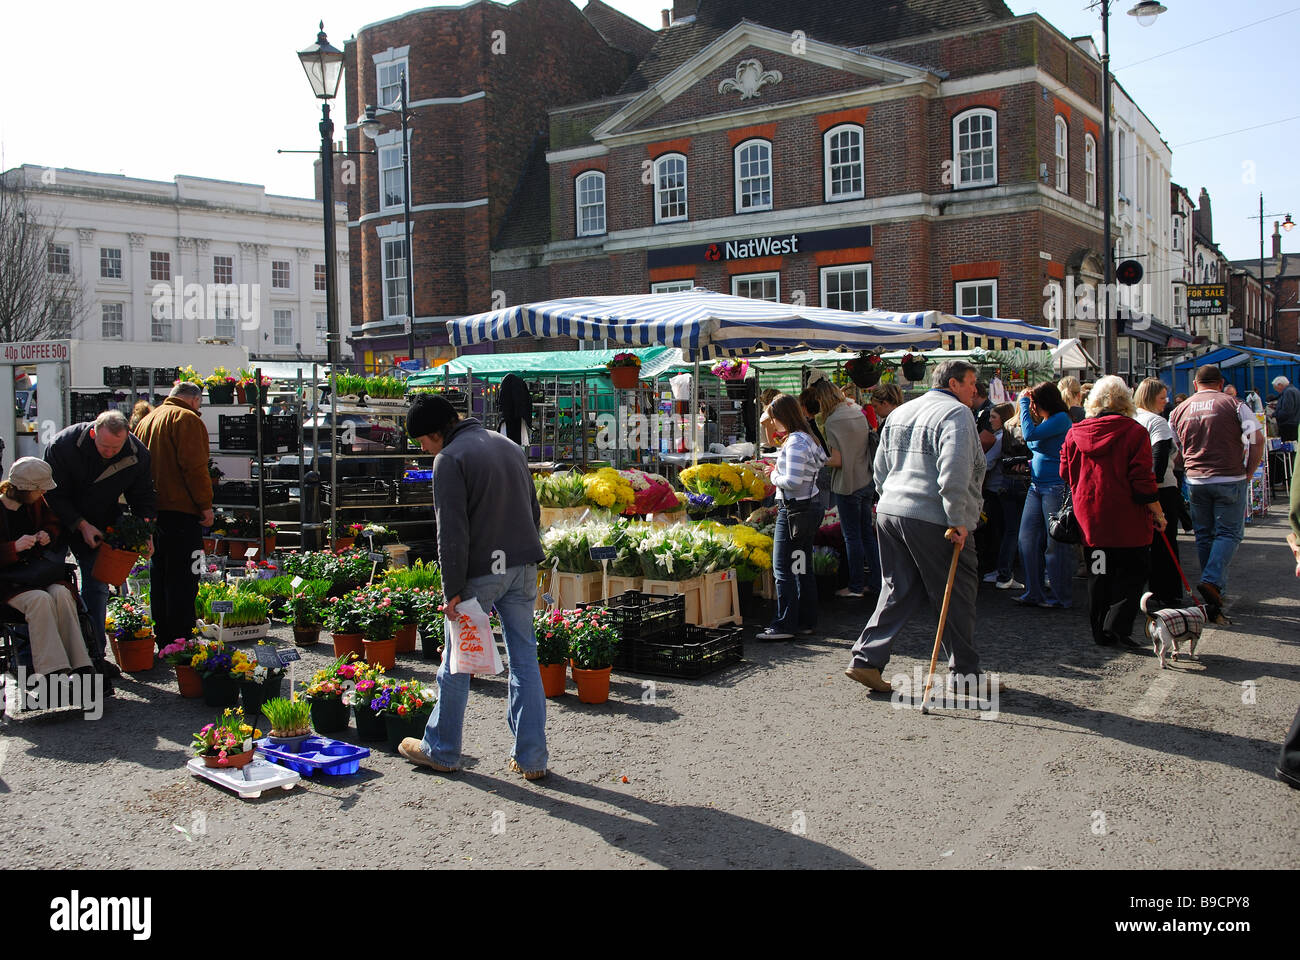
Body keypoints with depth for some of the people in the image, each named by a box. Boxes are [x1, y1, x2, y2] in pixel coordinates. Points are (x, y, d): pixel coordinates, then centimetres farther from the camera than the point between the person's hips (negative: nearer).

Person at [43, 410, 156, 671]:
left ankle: (95, 655, 9)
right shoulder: (63, 445, -25)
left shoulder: (138, 454, -18)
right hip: (61, 519, -2)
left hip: (100, 525, 2)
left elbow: (143, 496, -5)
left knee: (97, 587, 2)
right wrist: (81, 525, -25)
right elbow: (54, 493, -17)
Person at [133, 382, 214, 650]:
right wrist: (205, 504, -13)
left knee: (159, 577, 14)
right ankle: (181, 643, -6)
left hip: (151, 509, 9)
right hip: (180, 509, -9)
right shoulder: (187, 419, -8)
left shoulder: (147, 420, 20)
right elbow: (194, 466, -17)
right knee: (183, 578, -6)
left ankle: (162, 639, 21)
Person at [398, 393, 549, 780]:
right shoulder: (510, 446, 14)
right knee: (524, 658, 9)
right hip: (522, 566, 7)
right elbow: (533, 511, 18)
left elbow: (452, 532, -16)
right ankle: (531, 757, 11)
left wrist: (452, 590, -12)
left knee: (456, 664, 9)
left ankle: (441, 750, 23)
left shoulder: (450, 459, -10)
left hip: (479, 573, -6)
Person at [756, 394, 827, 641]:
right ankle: (807, 621, 21)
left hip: (795, 509, -10)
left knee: (783, 569, -6)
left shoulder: (795, 442, -19)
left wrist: (775, 478, -6)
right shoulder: (807, 437, 11)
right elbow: (822, 460, 22)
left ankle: (784, 625, -4)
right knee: (802, 568, 15)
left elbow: (793, 481, -26)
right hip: (810, 505, 10)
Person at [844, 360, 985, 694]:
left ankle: (866, 660, 8)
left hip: (889, 513, 8)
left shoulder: (899, 413, 19)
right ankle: (965, 672, 14)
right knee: (957, 592, 5)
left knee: (898, 589, 14)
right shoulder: (956, 413, -8)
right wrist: (957, 521, -18)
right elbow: (954, 472, -21)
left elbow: (880, 469, 21)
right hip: (932, 519, -8)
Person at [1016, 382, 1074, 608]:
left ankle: (1060, 597, 8)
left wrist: (1024, 402, -13)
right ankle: (1034, 593, 14)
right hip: (1037, 486, 9)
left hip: (1056, 487, -9)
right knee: (1027, 539, 6)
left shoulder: (1062, 419, -12)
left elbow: (1030, 434, -21)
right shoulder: (1044, 420, 15)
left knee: (1055, 543, -2)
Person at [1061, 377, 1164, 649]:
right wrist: (1158, 513, -3)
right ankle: (1117, 626, -7)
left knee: (1098, 573, 12)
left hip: (1089, 514, 4)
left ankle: (1101, 632, 15)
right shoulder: (1135, 432, -9)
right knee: (1132, 571, 6)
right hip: (1127, 519, -4)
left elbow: (1066, 474, 8)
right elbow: (1142, 479, -11)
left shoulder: (1074, 434, 4)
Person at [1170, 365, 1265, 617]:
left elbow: (1174, 449, 12)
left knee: (1204, 535, 12)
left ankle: (1214, 596, 16)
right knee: (1229, 532, 3)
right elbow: (1257, 440, -9)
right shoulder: (1233, 405, -4)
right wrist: (1248, 473, -1)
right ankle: (1212, 580, -17)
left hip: (1195, 481, 3)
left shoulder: (1180, 410, 7)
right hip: (1230, 480, -3)